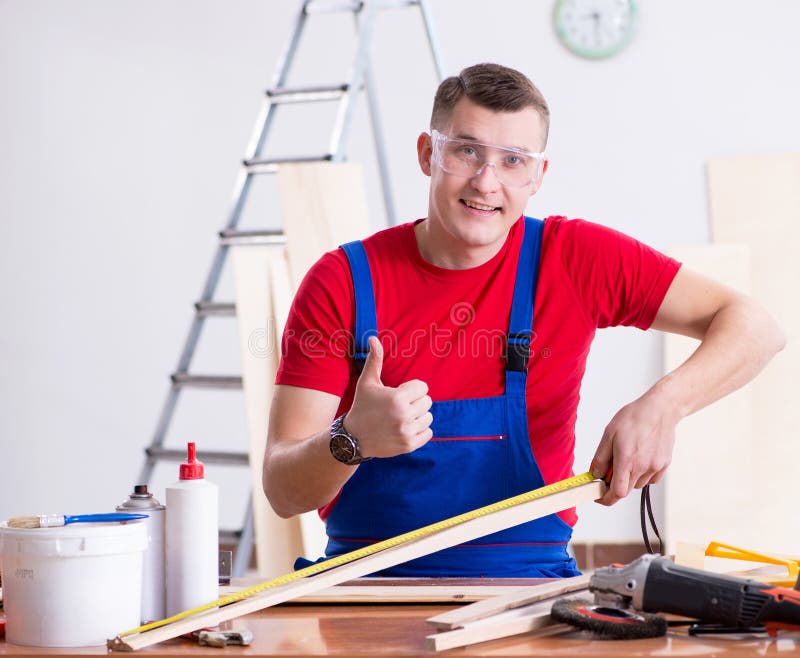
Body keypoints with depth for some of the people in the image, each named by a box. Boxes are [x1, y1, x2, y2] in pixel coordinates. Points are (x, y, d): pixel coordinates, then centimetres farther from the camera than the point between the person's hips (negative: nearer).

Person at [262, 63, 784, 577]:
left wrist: (662, 406, -21)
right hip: (369, 585, 0)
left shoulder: (574, 259, -1)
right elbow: (283, 493, -7)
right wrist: (352, 442, -30)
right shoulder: (343, 279, -3)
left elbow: (753, 328, -3)